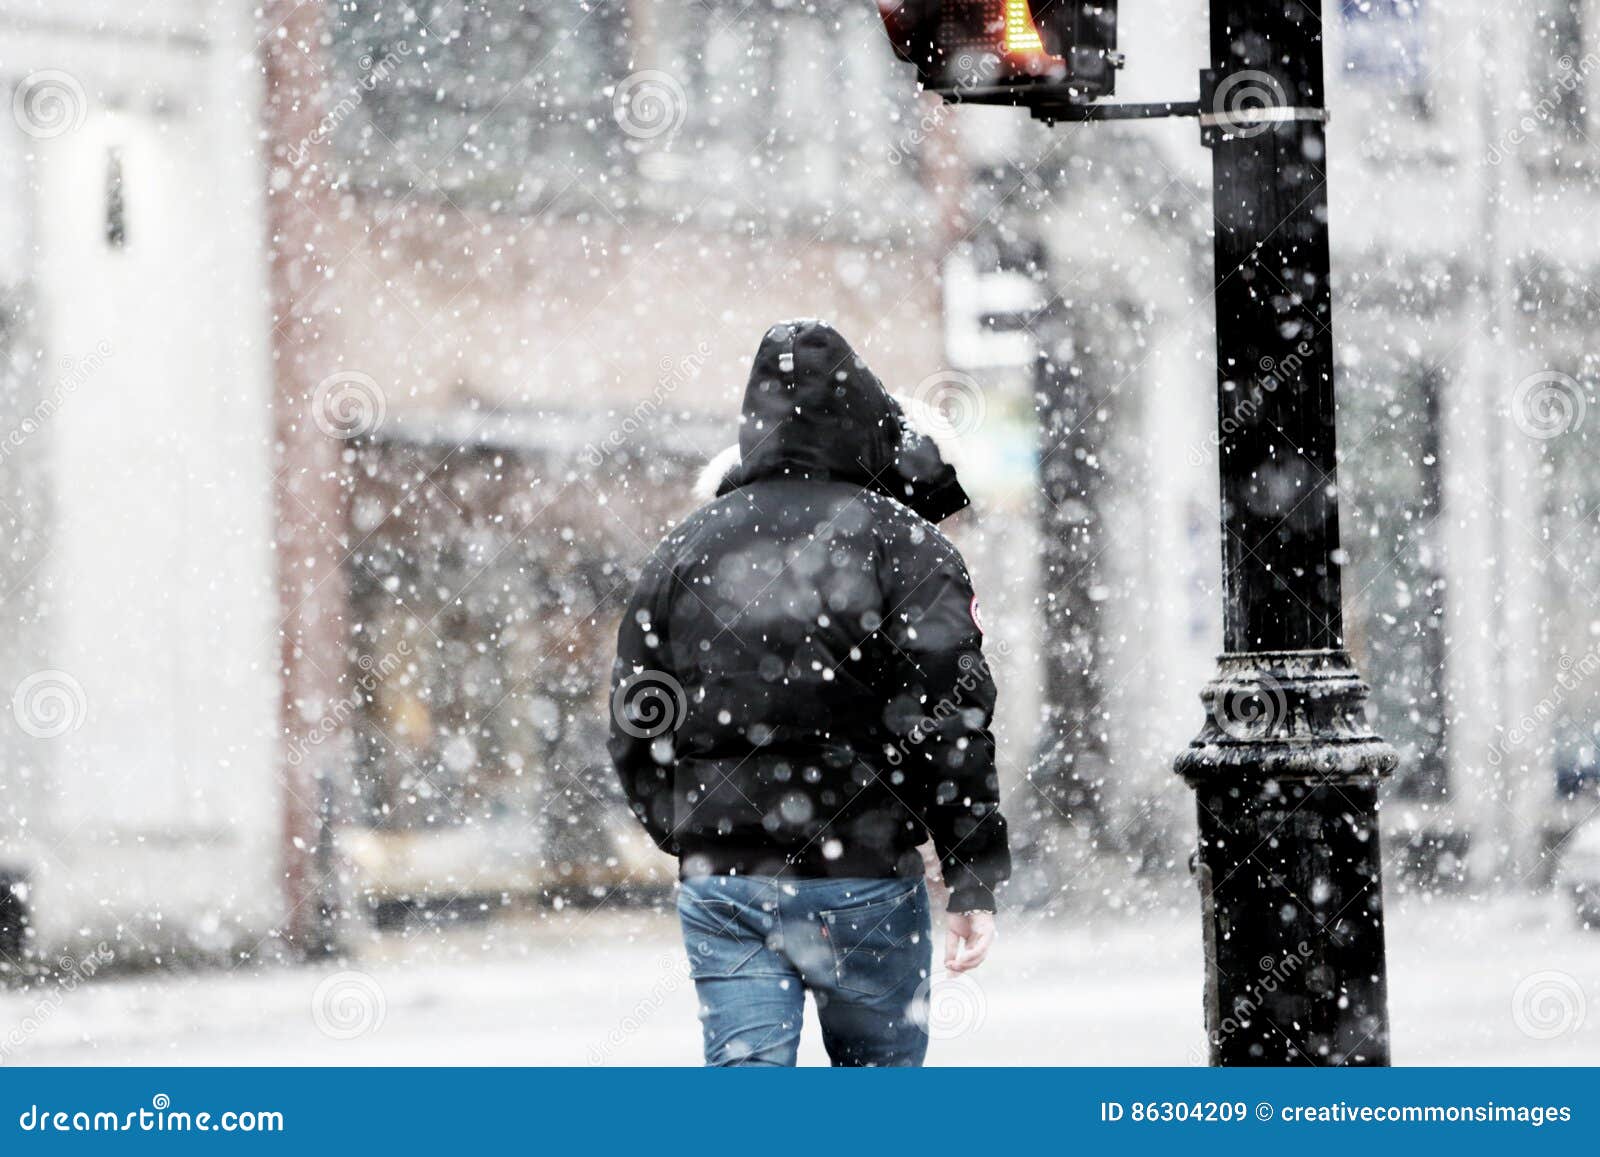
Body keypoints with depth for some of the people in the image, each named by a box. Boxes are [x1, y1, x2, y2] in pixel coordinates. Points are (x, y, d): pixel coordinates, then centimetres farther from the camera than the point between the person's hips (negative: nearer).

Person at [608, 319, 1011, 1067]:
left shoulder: (684, 550, 9)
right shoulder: (904, 545, -3)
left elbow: (636, 732, 11)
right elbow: (948, 725, -9)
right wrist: (974, 881, -6)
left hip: (718, 884, 3)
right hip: (862, 881, -3)